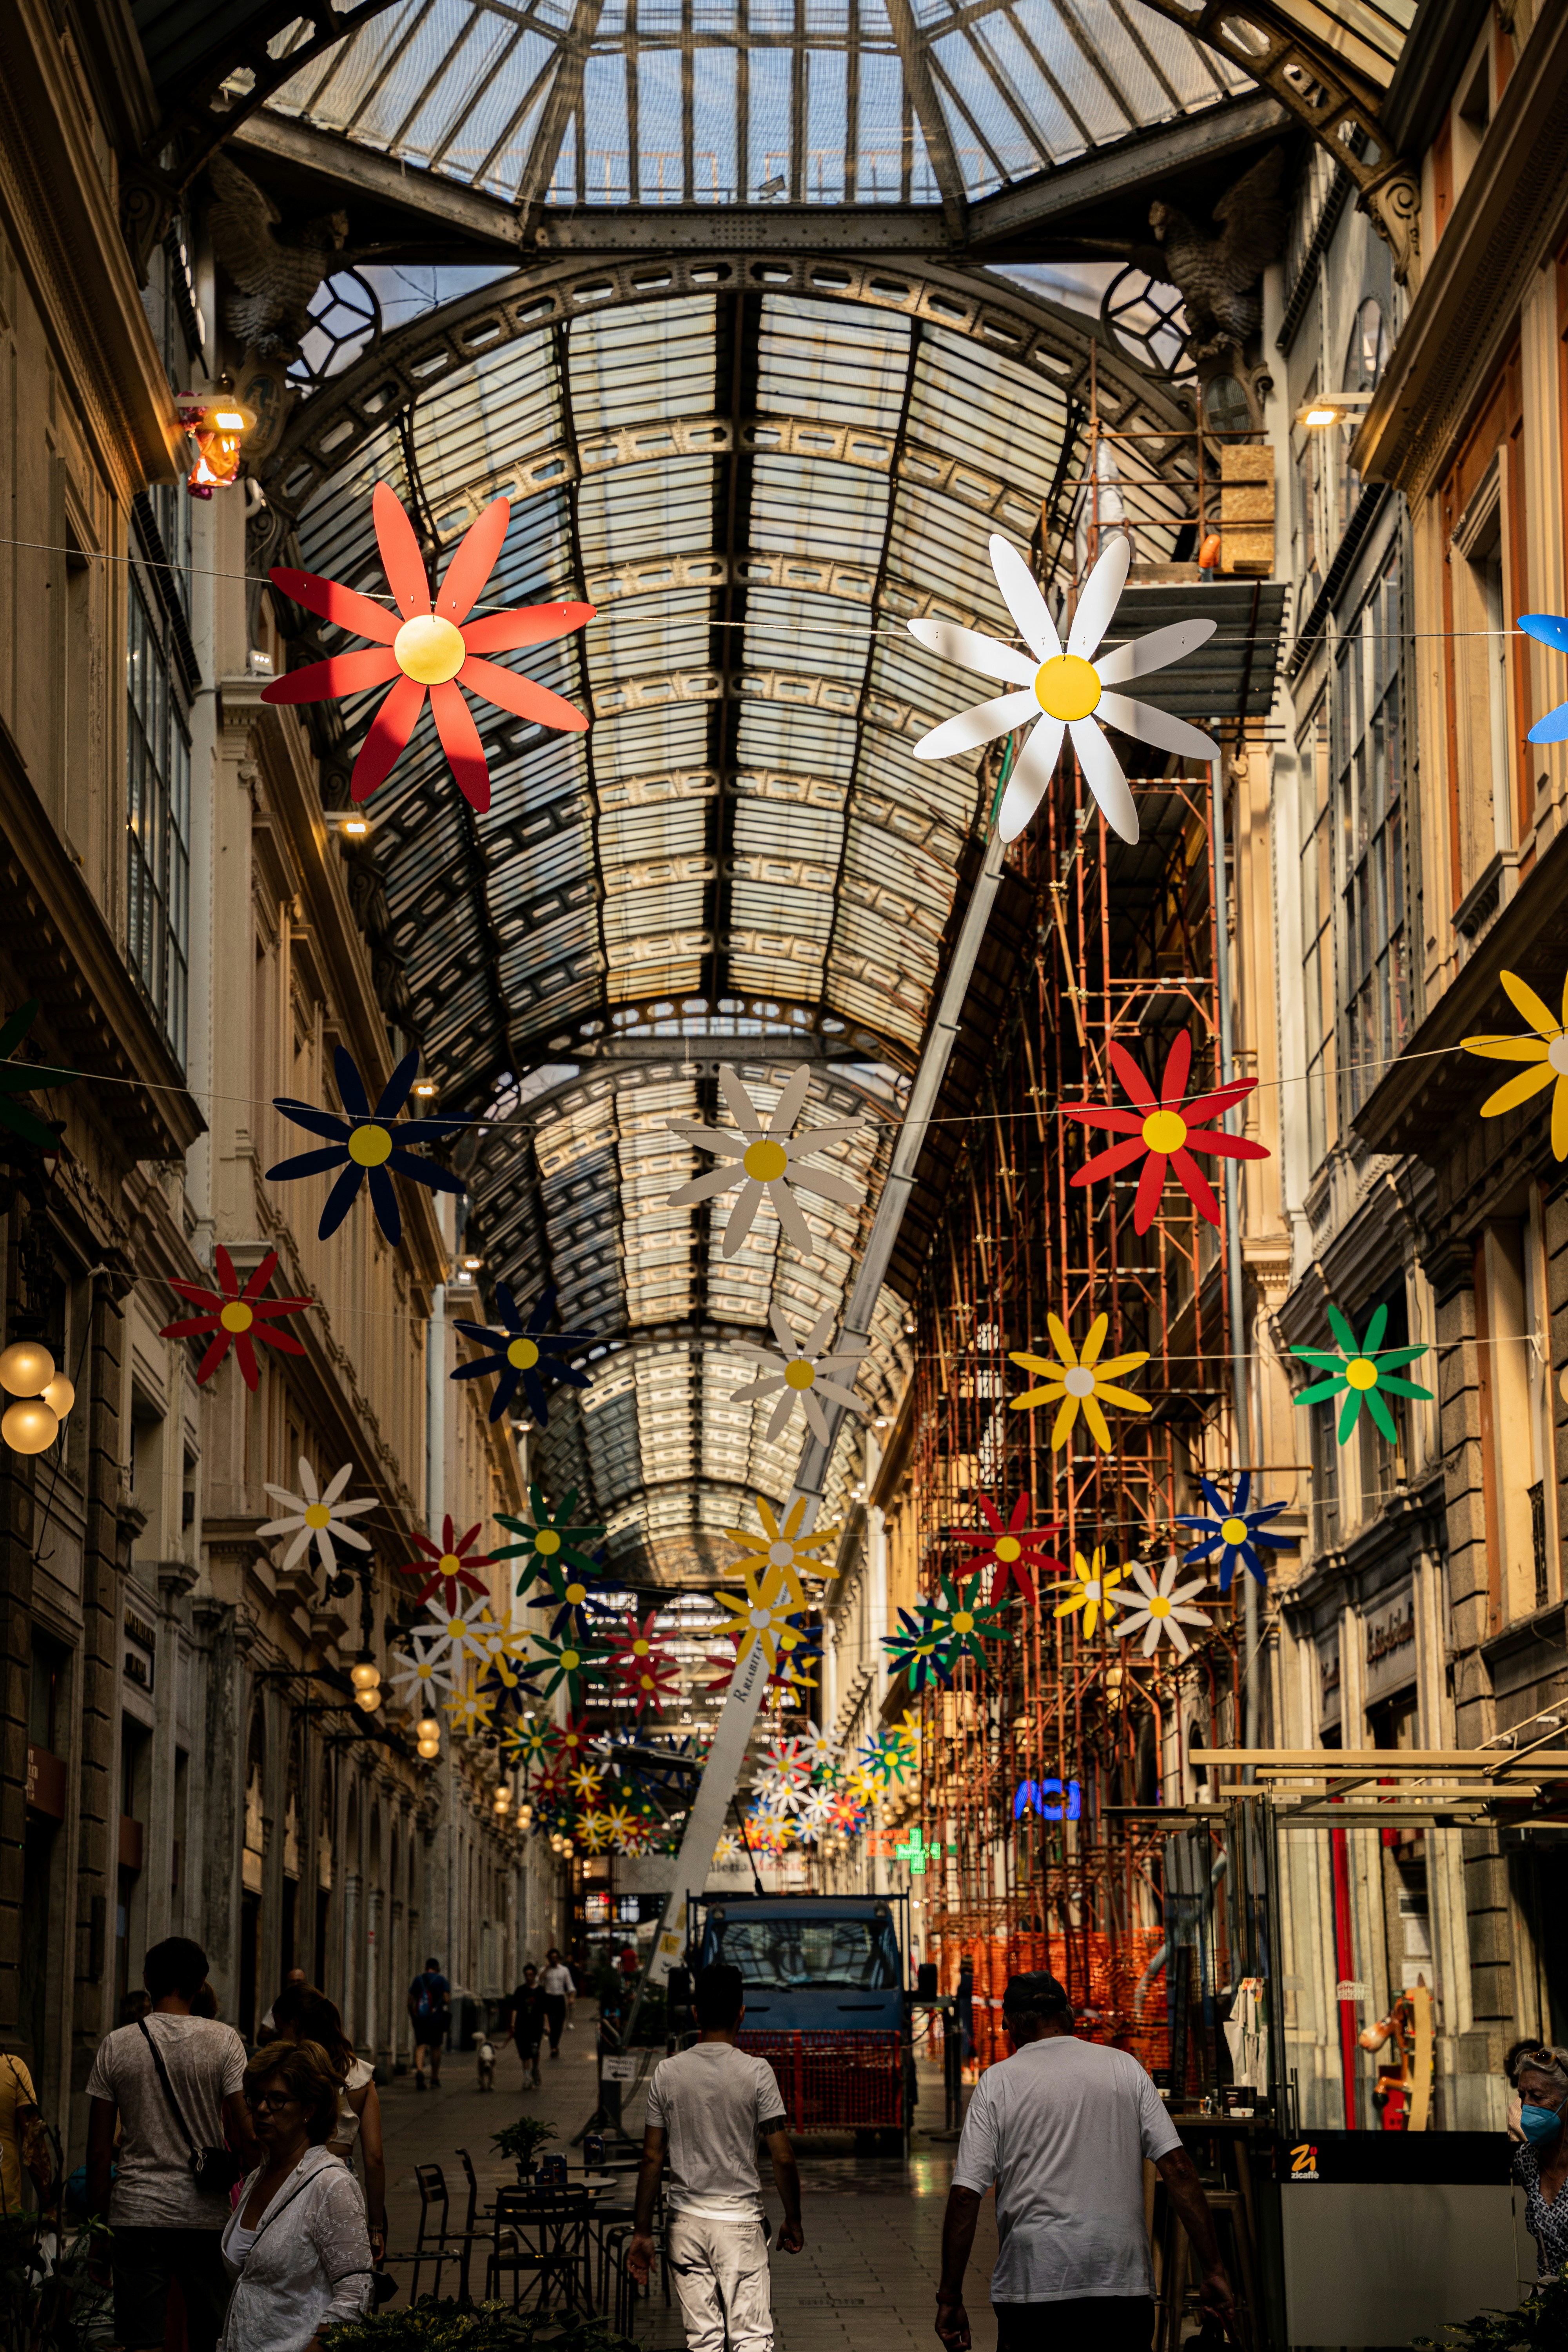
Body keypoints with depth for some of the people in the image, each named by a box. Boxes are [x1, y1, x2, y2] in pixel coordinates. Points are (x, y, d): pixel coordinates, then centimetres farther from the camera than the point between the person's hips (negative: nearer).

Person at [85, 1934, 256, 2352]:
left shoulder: (116, 2045, 1)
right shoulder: (224, 2041, -3)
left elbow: (99, 2152, 2)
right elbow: (243, 2137, -7)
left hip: (137, 2212, 0)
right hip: (207, 2215, 0)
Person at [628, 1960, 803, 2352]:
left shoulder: (667, 2073, -1)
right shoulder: (756, 2072, -9)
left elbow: (651, 2160, 1)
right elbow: (782, 2158, -8)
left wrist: (642, 2233, 8)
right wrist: (793, 2221, 5)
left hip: (687, 2221, 3)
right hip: (740, 2218, -3)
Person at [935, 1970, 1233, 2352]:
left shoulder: (997, 2082, 4)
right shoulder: (1125, 2068, 8)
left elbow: (964, 2196, -3)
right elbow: (1178, 2168, 1)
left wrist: (950, 2297, 2)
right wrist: (1214, 2269, 3)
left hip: (1032, 2280, -1)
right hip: (1122, 2280, 2)